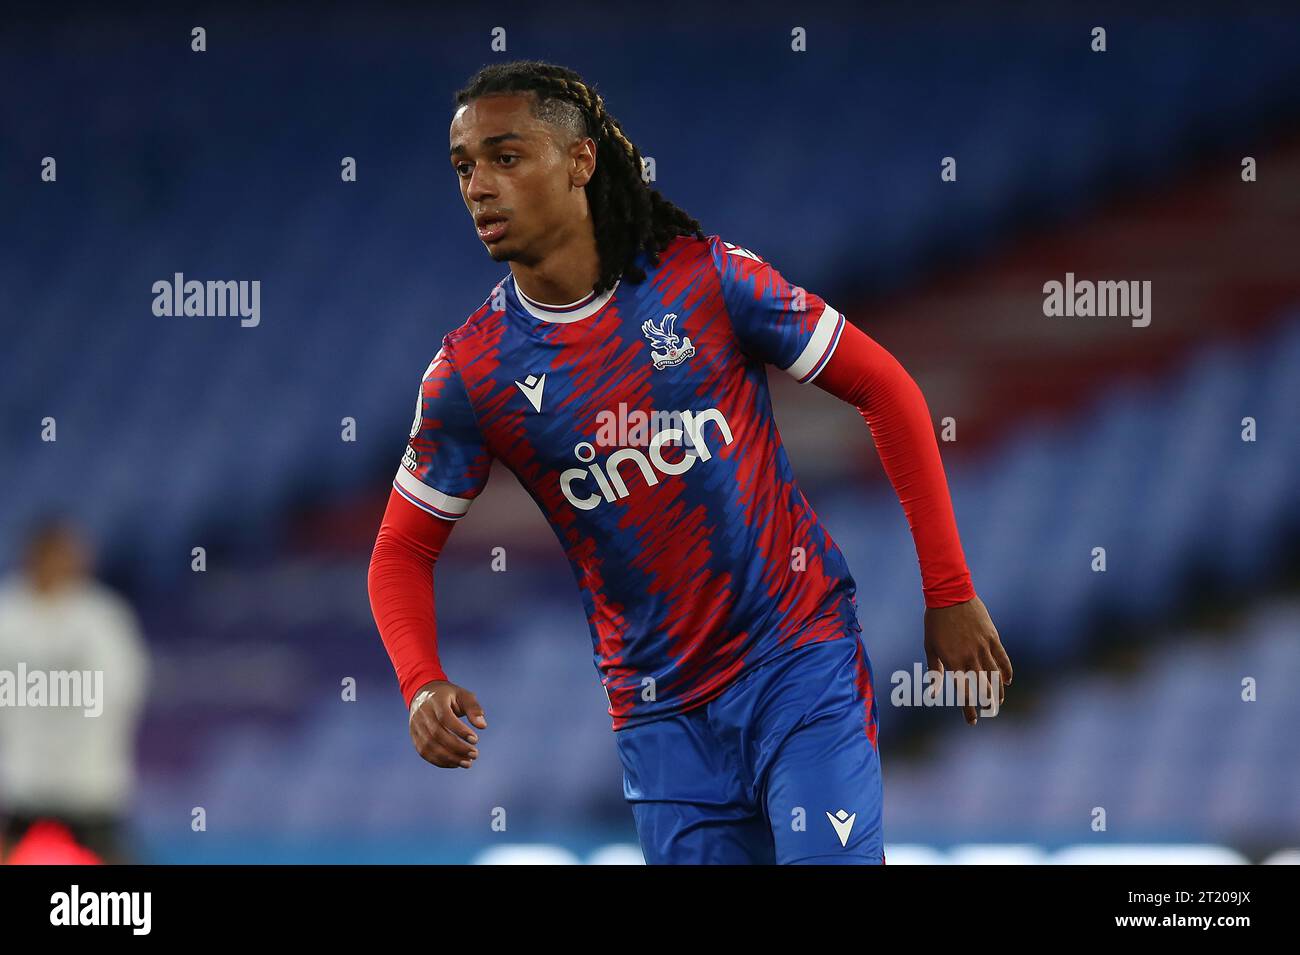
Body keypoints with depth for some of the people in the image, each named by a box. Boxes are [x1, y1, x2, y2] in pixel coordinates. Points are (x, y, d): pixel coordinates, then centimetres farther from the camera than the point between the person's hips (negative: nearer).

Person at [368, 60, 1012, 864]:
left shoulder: (707, 278, -9)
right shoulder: (470, 373, -5)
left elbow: (886, 390, -1)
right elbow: (403, 549, 3)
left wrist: (949, 591, -3)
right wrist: (423, 686, -17)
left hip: (802, 652, -2)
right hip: (660, 705, 2)